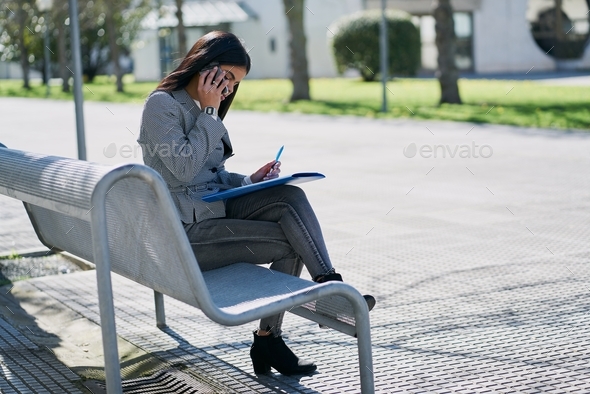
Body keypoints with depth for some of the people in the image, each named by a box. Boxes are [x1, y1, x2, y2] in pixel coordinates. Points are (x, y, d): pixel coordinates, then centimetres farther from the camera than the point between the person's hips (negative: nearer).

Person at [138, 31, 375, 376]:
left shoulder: (202, 108, 18)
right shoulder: (162, 104, -9)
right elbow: (184, 169, -19)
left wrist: (249, 181, 2)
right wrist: (208, 112, -14)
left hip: (218, 207, 8)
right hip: (187, 232, -8)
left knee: (291, 197, -20)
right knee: (290, 243, -19)